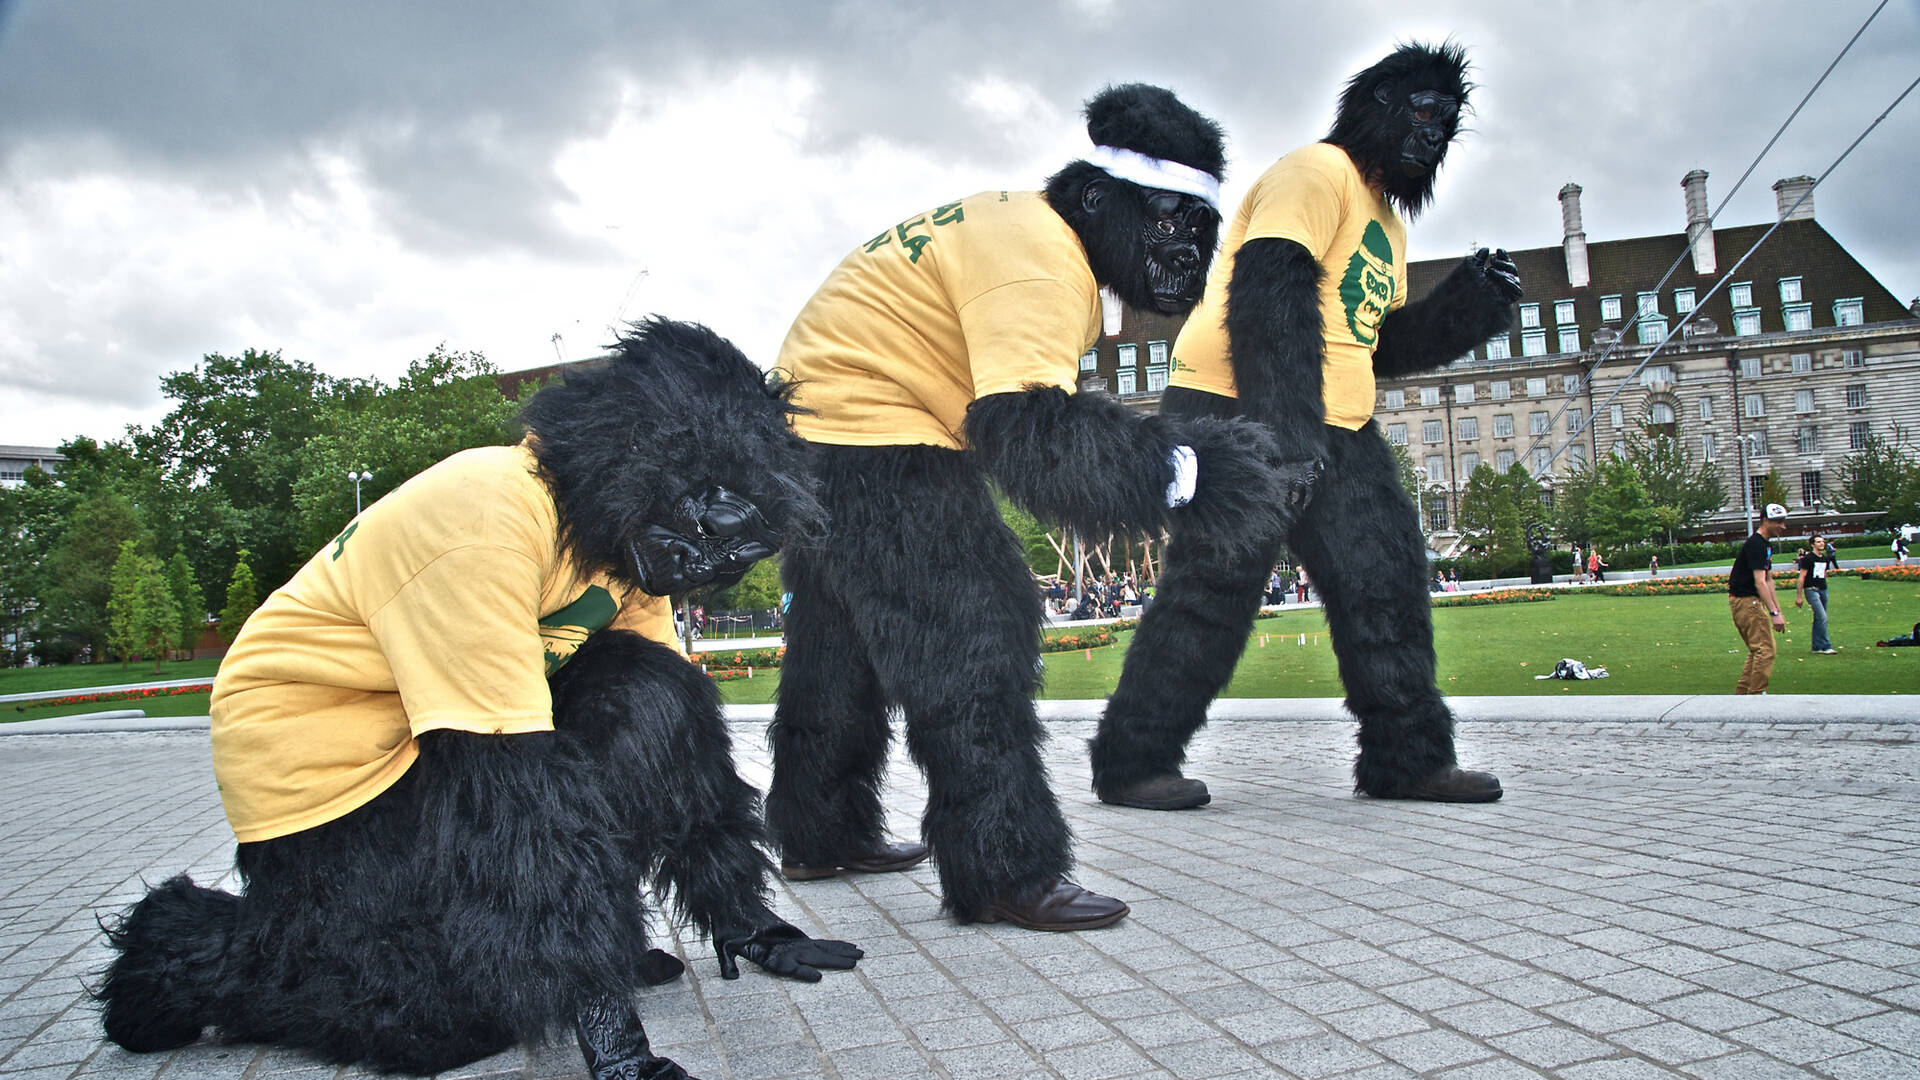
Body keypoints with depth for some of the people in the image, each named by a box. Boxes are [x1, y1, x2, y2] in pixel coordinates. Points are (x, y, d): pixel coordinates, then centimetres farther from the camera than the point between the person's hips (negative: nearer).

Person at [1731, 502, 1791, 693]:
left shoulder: (1765, 545, 16)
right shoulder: (1755, 545, -17)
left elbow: (1768, 581, 20)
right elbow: (1759, 582, -24)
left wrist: (1778, 611, 18)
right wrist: (1774, 613, -28)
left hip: (1751, 601, 11)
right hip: (1745, 600, -11)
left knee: (1757, 650, 14)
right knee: (1765, 649, -12)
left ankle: (1741, 692, 16)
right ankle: (1757, 693, -10)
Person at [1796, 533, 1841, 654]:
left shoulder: (1826, 558, 13)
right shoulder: (1808, 558, -7)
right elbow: (1802, 577, -8)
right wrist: (1799, 596, -9)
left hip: (1823, 590, 7)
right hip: (1811, 590, -7)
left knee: (1819, 619, 9)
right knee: (1822, 617, -16)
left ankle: (1817, 647, 15)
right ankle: (1826, 647, -14)